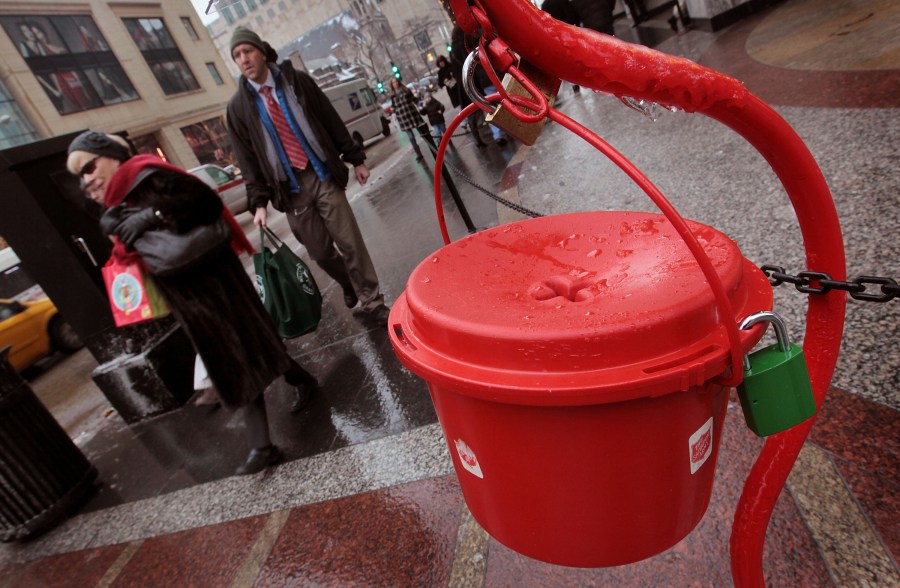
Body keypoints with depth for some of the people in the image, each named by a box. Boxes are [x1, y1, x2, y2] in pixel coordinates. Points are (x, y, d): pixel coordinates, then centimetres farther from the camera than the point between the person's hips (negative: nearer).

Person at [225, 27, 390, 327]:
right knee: (320, 252, 7)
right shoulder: (237, 107, 4)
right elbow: (247, 159, 5)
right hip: (289, 189, 1)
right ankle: (350, 285, 34)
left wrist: (356, 158, 5)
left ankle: (371, 303, 8)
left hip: (324, 176, -1)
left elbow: (332, 121, 6)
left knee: (350, 242, -3)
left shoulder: (297, 81, 3)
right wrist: (259, 202, -2)